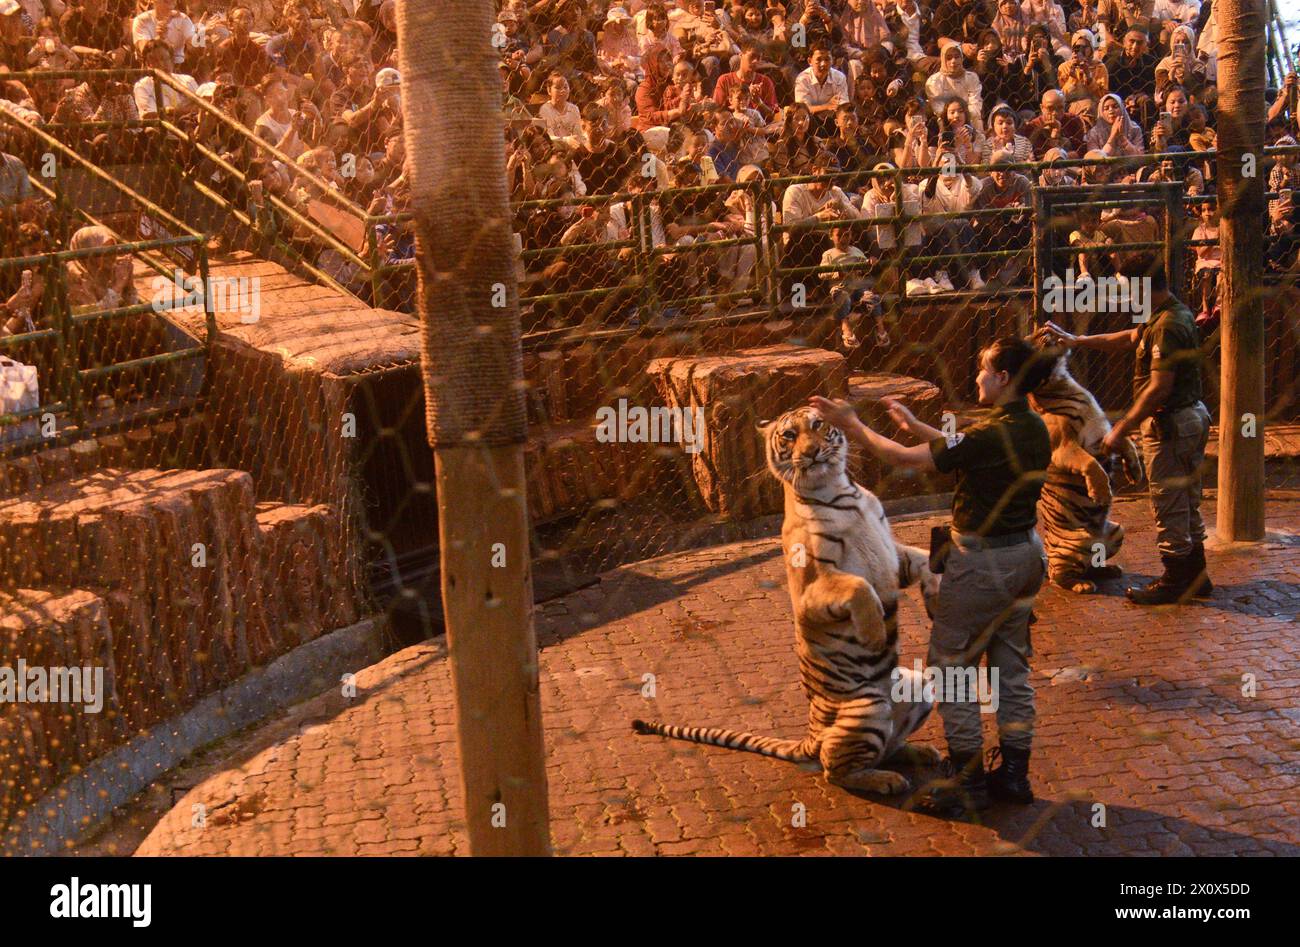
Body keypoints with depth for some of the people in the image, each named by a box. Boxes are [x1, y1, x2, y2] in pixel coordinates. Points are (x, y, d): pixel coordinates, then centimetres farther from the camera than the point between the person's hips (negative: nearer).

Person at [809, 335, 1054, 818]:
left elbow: (904, 458, -19)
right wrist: (914, 425, 16)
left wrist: (850, 423, -9)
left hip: (983, 561, -8)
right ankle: (1014, 772, 26)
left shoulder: (992, 435, -25)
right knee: (1011, 666, 17)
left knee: (951, 666, 5)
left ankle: (969, 782, 10)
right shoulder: (1034, 429, 1)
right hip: (1025, 553, 9)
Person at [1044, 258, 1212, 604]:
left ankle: (1175, 581, 10)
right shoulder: (1174, 314, 10)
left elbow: (1159, 388, -26)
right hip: (1191, 416, 11)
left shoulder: (1167, 326, -23)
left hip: (1169, 423, -11)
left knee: (1169, 505, 1)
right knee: (1187, 503, 18)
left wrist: (1121, 428, -21)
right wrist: (1077, 341, 26)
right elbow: (1129, 338, 25)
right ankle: (1194, 576, 27)